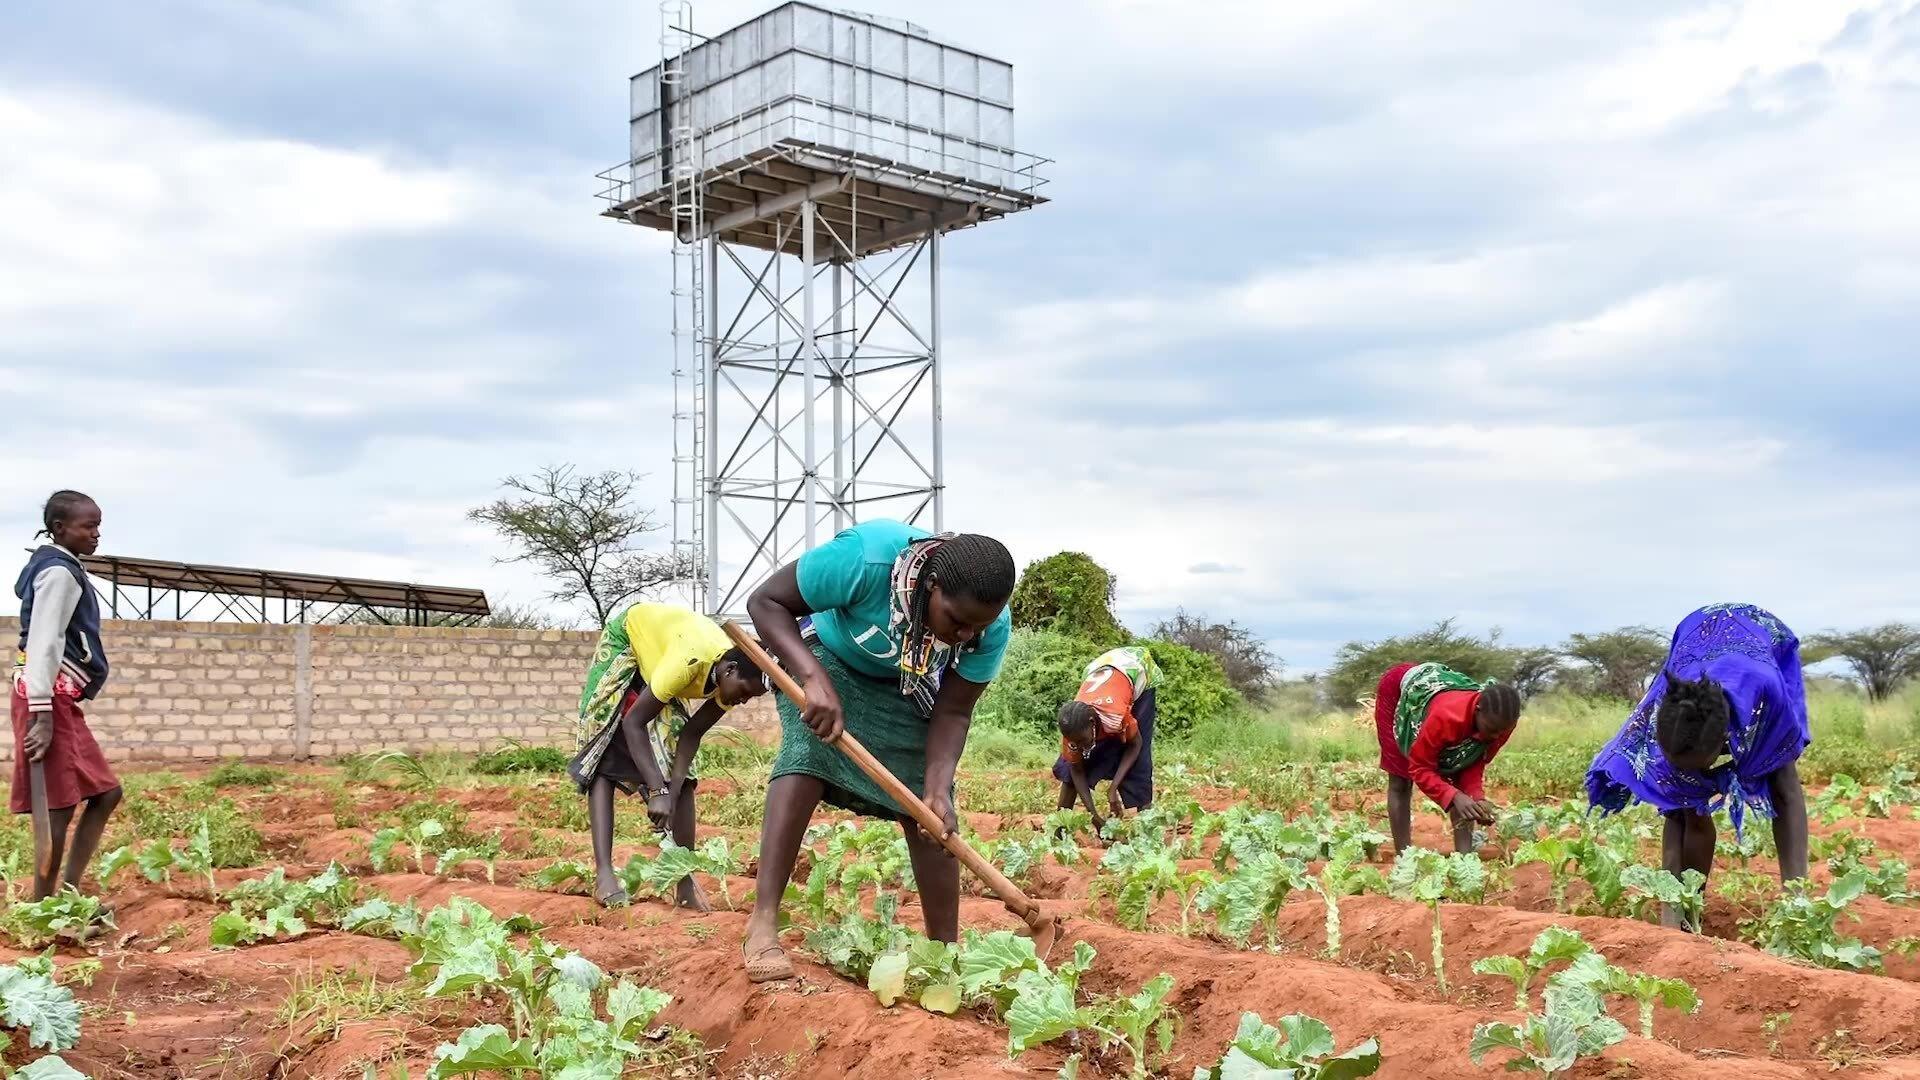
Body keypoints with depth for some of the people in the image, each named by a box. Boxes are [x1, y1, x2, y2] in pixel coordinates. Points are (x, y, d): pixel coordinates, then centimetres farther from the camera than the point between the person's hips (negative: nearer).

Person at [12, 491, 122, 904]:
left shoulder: (61, 569, 19)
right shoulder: (59, 572, -11)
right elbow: (43, 644, -20)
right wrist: (42, 715, -26)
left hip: (62, 701, 10)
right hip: (50, 698, -10)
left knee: (106, 792, 11)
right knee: (58, 806, -7)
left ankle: (69, 893, 11)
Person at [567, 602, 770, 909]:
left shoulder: (729, 680, -22)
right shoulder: (690, 661, -42)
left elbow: (692, 735, -13)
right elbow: (632, 723, -34)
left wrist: (671, 794, -24)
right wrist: (658, 791, -38)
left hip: (659, 651, 6)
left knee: (682, 772, -5)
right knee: (604, 756, -15)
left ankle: (684, 878, -4)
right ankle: (603, 873, -18)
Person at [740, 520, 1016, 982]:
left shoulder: (992, 628, -27)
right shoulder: (867, 558, -41)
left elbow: (953, 712, -18)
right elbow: (765, 601, -31)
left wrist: (938, 792, -34)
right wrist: (815, 679, -43)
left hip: (906, 687, 4)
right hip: (825, 658, -3)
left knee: (926, 813, -5)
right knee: (808, 754, -29)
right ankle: (762, 925, -30)